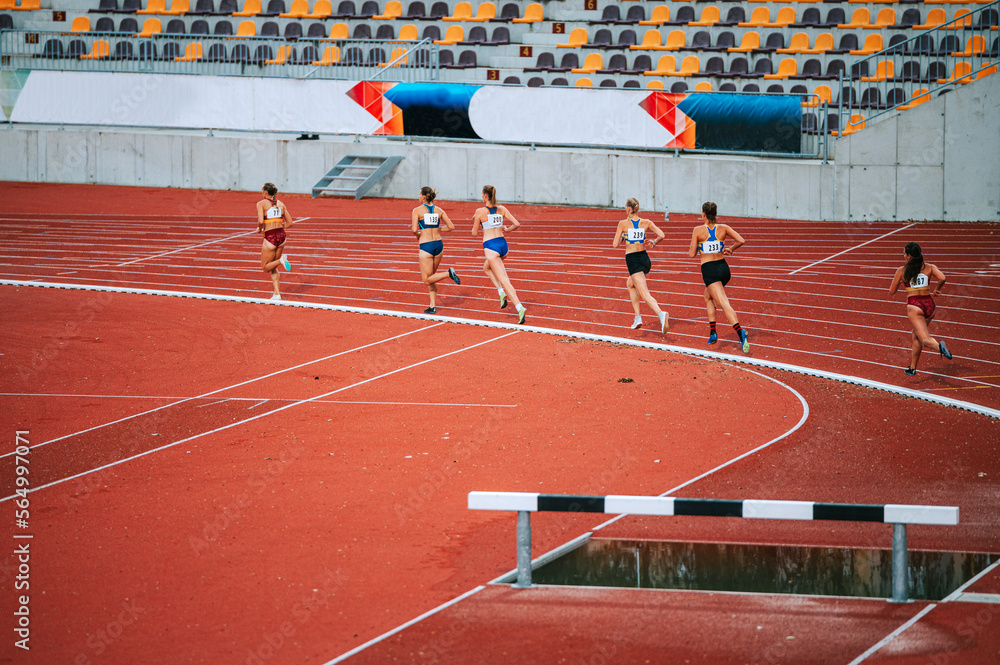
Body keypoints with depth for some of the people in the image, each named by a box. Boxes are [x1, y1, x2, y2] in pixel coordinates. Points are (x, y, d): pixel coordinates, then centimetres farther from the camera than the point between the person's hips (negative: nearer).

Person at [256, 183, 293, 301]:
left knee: (266, 267, 9)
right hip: (281, 235, 6)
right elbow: (289, 223, 12)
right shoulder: (280, 204, 11)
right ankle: (277, 293, 8)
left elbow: (260, 221, -18)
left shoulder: (261, 204, -4)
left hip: (270, 237, -6)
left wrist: (259, 229, 3)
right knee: (273, 268, 19)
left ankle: (281, 260, -20)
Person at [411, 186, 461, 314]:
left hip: (425, 246, -6)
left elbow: (414, 229, -16)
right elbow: (451, 227, 3)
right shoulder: (439, 210, 5)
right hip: (438, 244, 6)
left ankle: (449, 273, -20)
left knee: (427, 280, 2)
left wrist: (417, 235, 6)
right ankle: (433, 306, 13)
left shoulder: (417, 210, -7)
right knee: (431, 277, 18)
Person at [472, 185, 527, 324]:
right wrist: (507, 229, 21)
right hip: (503, 244, 6)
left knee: (504, 280, -9)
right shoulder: (501, 209, 5)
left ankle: (520, 307, -22)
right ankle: (502, 292, 15)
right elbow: (516, 224, 0)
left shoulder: (480, 211, -7)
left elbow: (474, 233, 0)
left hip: (490, 247, -6)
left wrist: (474, 221, 19)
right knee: (486, 268, 33)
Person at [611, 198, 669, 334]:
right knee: (630, 284, 32)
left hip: (633, 260, -6)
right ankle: (637, 317, 26)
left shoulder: (623, 224, -6)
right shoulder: (645, 223, 4)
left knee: (645, 295, -14)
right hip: (645, 259, 6)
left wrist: (619, 236, 17)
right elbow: (661, 235, -4)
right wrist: (653, 243, 15)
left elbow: (615, 245, -3)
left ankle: (661, 314, -40)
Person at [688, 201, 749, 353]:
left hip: (709, 270, -6)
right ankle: (712, 332, 19)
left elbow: (692, 254, -4)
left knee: (724, 304, -16)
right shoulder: (723, 228, 4)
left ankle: (740, 332, -36)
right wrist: (731, 249, 14)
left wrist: (693, 241, 16)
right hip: (724, 268, 6)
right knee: (708, 297, 29)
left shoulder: (698, 230, -6)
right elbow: (741, 240, -4)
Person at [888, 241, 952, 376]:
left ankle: (939, 346, -49)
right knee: (915, 336, 25)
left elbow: (892, 292, 5)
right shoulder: (929, 267, 5)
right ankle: (912, 368, 31)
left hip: (914, 305, -4)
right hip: (929, 304, 5)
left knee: (925, 339, -15)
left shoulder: (902, 271, 2)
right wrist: (937, 289, 9)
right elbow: (942, 278, -12)